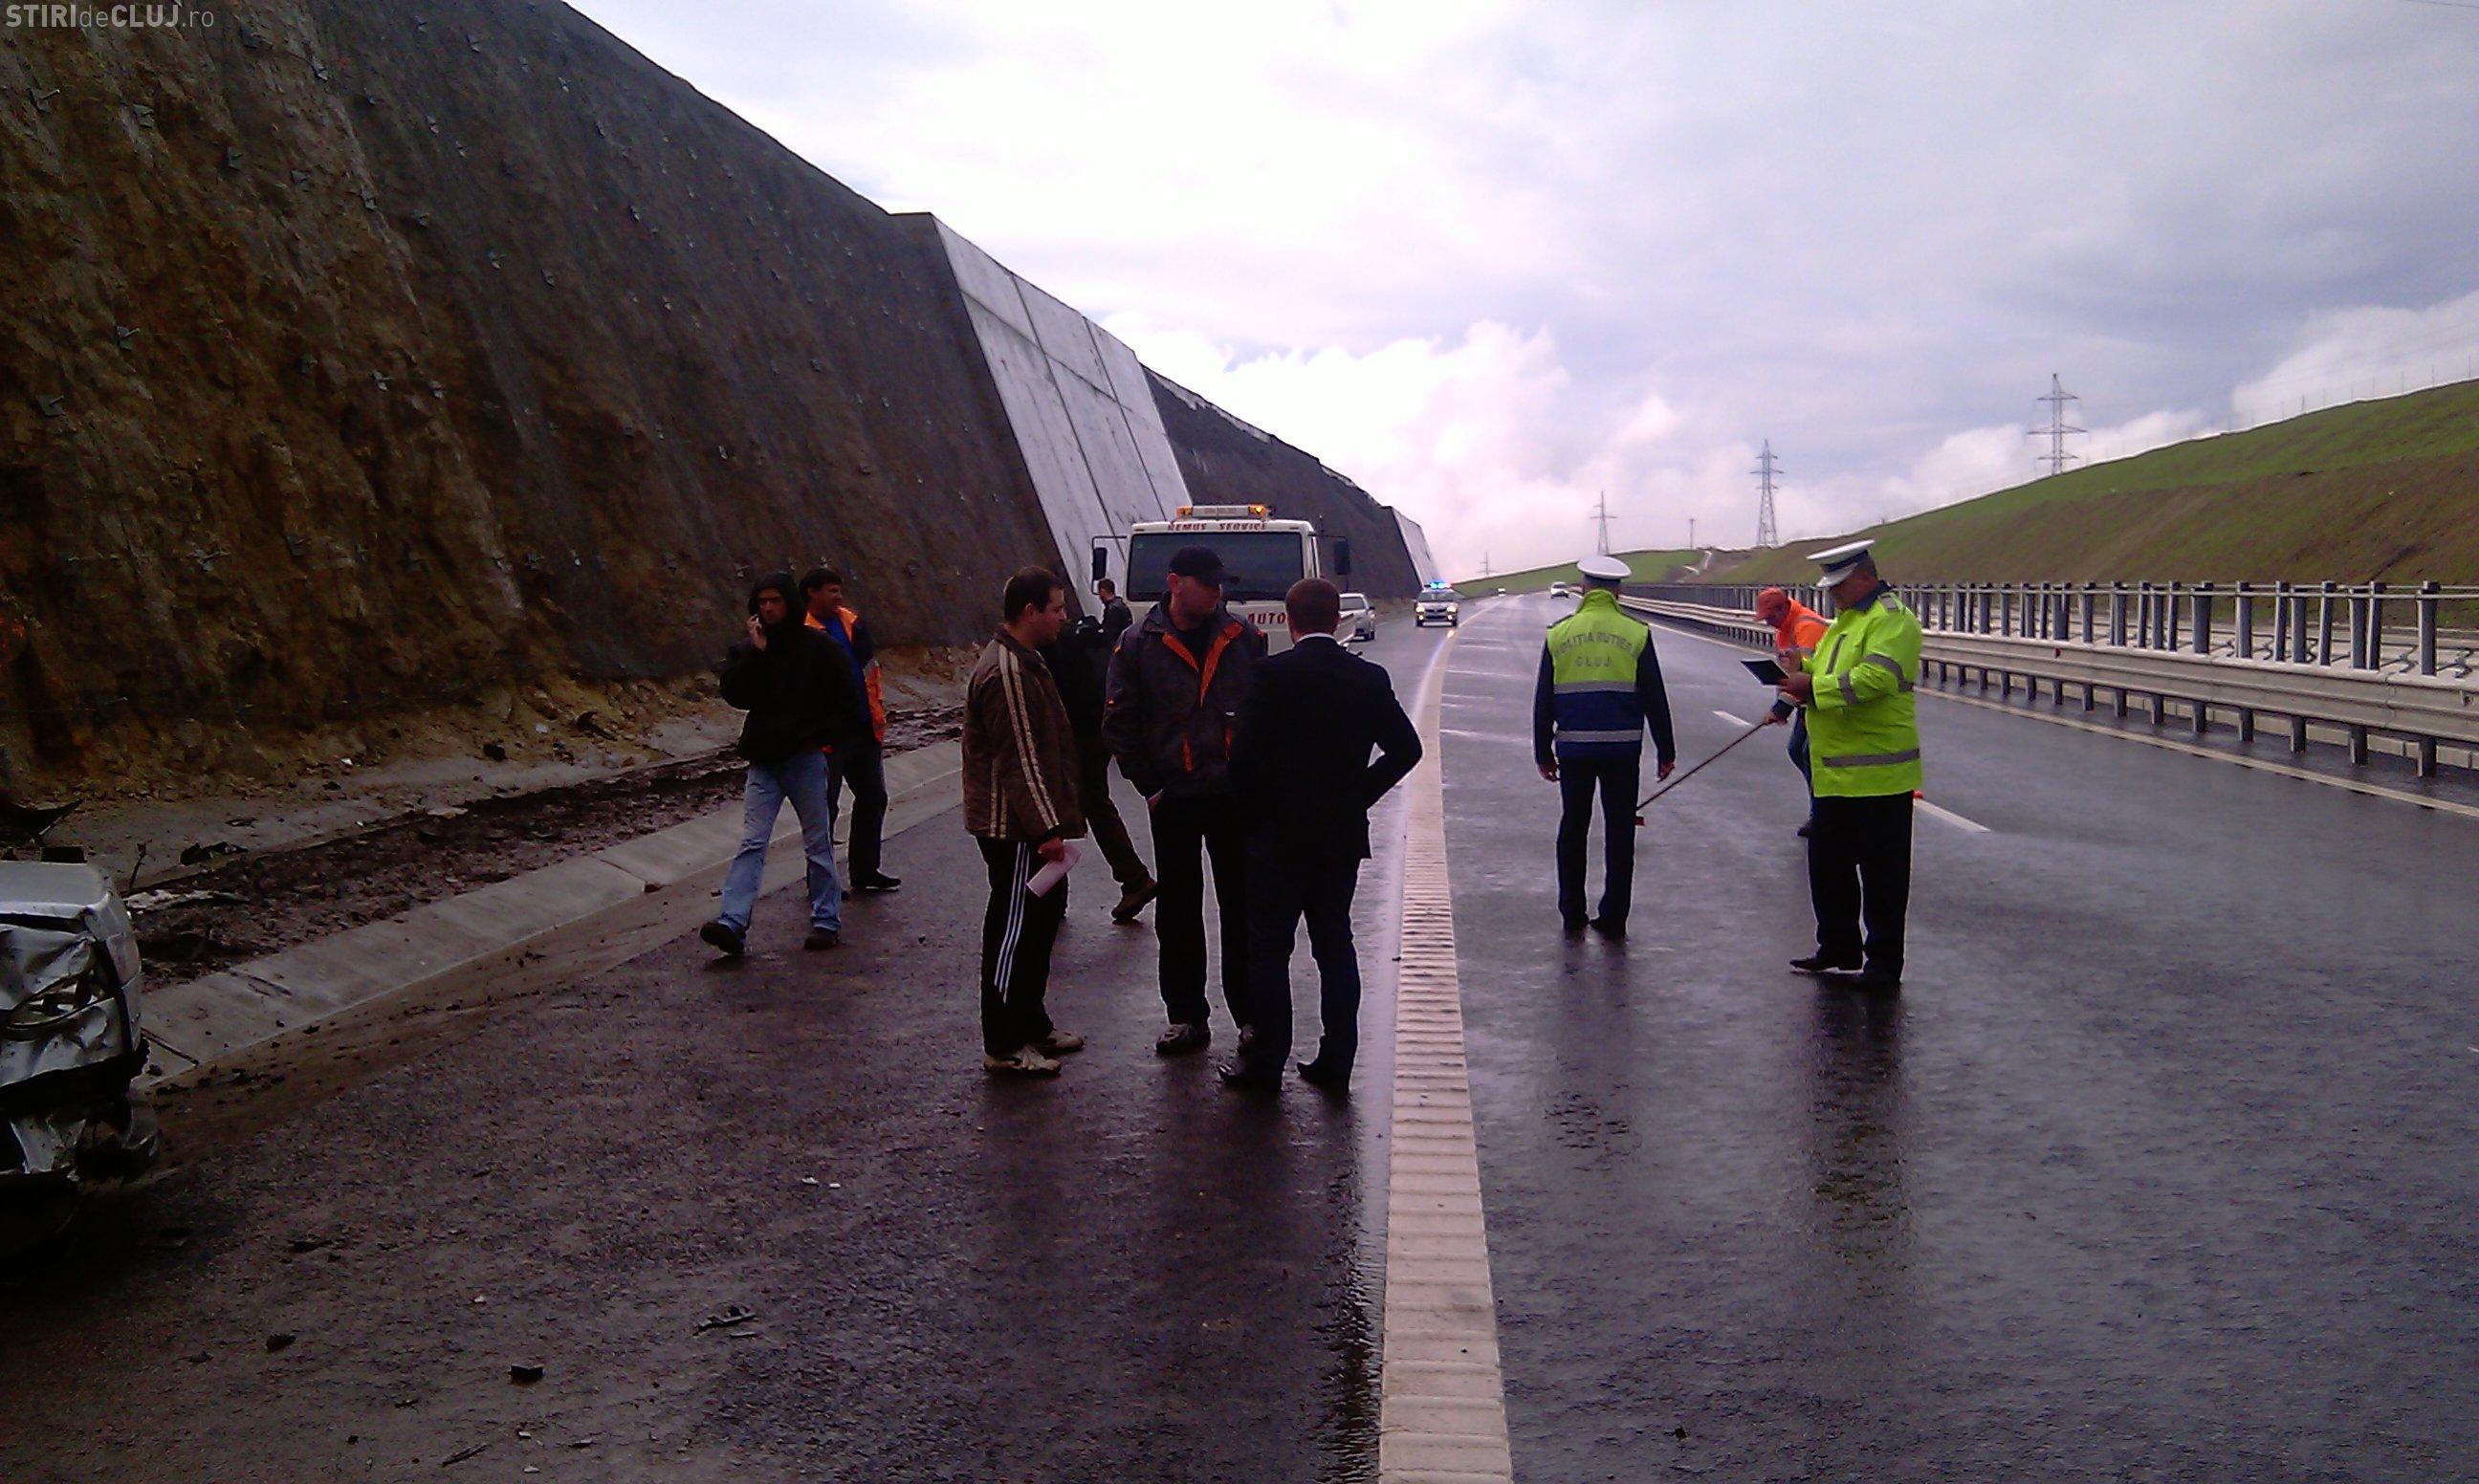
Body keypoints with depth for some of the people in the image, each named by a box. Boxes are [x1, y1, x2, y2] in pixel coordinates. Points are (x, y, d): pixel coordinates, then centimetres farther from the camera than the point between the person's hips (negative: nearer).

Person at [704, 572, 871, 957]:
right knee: (752, 843, -4)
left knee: (818, 842, 6)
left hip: (806, 759, -2)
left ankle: (827, 921, 14)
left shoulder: (816, 647, -1)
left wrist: (822, 735, -6)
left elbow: (846, 699, 2)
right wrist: (755, 652, -13)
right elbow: (734, 694, -7)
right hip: (763, 761, 2)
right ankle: (732, 923, -11)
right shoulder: (747, 650, 8)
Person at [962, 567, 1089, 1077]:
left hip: (1028, 826, 11)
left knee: (1041, 920, 18)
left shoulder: (1024, 662, 15)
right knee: (1014, 930, -3)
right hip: (1016, 829, -11)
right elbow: (1019, 761, -23)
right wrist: (1047, 829, -23)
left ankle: (1032, 1025, 31)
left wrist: (1053, 822, 22)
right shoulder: (1006, 674, -20)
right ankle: (1004, 1047, 6)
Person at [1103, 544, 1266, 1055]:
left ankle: (1251, 1015, 15)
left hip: (1236, 796, 0)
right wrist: (1150, 786, -3)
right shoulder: (1138, 646, -1)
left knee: (1243, 908, 5)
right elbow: (1119, 725, 1)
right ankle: (1186, 1018, 18)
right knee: (1178, 912, 7)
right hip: (1173, 801, 0)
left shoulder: (1244, 638, 2)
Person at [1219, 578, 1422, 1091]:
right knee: (1335, 943, 12)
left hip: (1279, 835, -4)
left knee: (1269, 947, 4)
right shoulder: (1369, 678, 1)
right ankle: (1336, 1061, 15)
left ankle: (1266, 1062, 8)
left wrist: (1256, 808, 1)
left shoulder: (1271, 674, -12)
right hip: (1344, 835, 4)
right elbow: (1405, 748, 4)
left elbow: (1246, 754, -16)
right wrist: (1359, 793, 10)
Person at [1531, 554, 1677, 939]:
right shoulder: (1636, 634, -1)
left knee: (1573, 828, 12)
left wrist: (1543, 752, 12)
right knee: (1619, 832, 6)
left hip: (1573, 749, 1)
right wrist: (1665, 750, 8)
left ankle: (1572, 915, 16)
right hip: (1622, 748, -1)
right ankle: (1613, 918, 8)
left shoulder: (1559, 634, 3)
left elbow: (1543, 700, 5)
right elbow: (1655, 699, 0)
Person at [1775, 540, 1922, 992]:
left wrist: (1814, 687, -21)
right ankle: (1839, 952, 28)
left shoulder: (1892, 619, -12)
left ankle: (1884, 965, 8)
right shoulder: (1844, 620, 19)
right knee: (1827, 866, 16)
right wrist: (1804, 670, 6)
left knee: (1882, 874, 0)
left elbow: (1875, 679, -26)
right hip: (1836, 774, 10)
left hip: (1878, 775, -10)